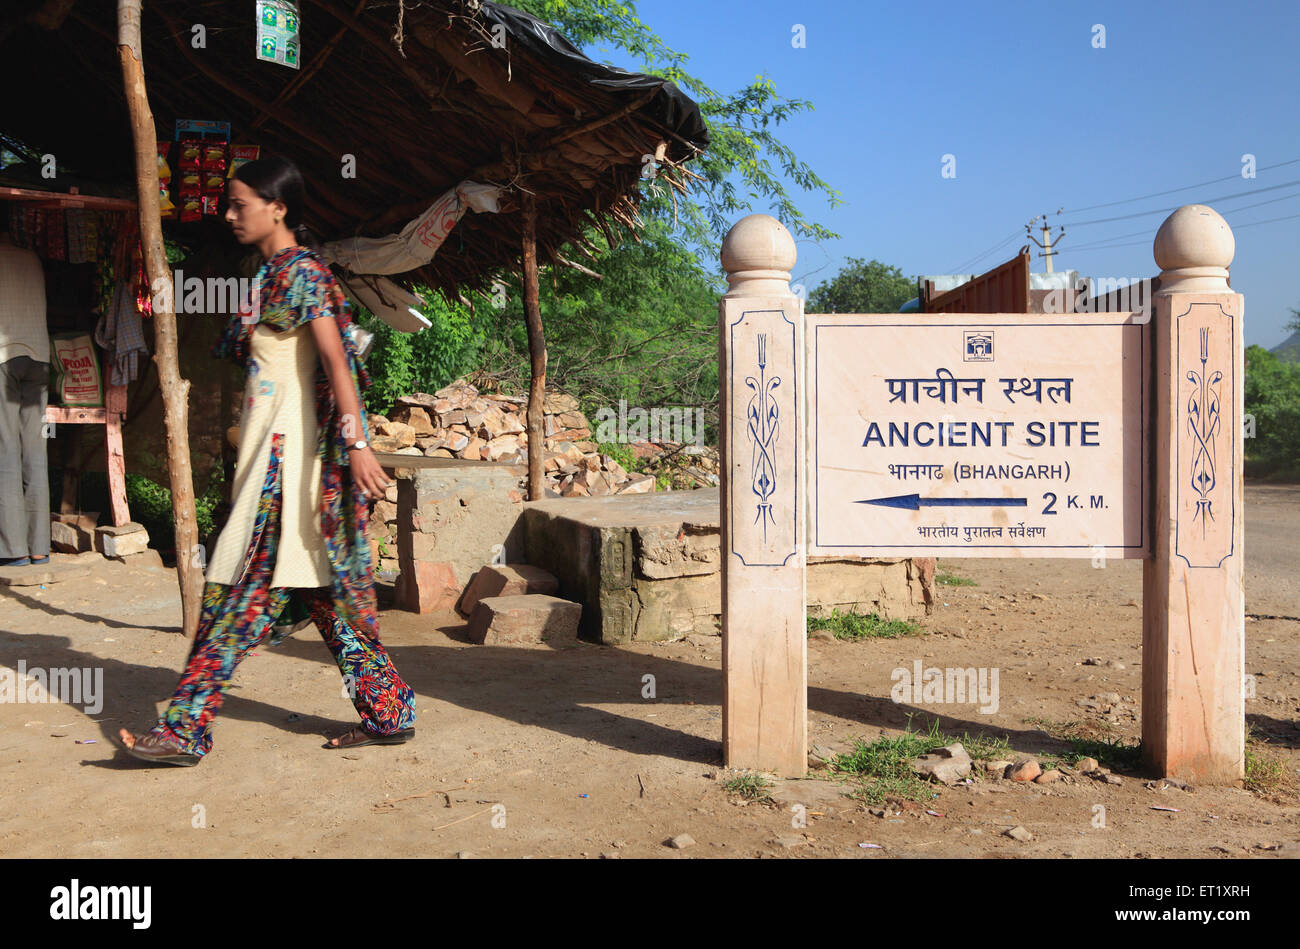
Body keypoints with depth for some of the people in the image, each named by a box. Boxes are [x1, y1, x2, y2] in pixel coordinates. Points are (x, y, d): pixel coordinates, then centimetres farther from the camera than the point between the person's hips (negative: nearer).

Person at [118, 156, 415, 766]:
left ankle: (185, 729, 2)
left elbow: (335, 359, -21)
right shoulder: (270, 274, 19)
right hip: (272, 450, 10)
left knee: (242, 585, -6)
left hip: (291, 452, -10)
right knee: (321, 589, 10)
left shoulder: (302, 272, -10)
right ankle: (387, 712, 16)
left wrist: (356, 443, -30)